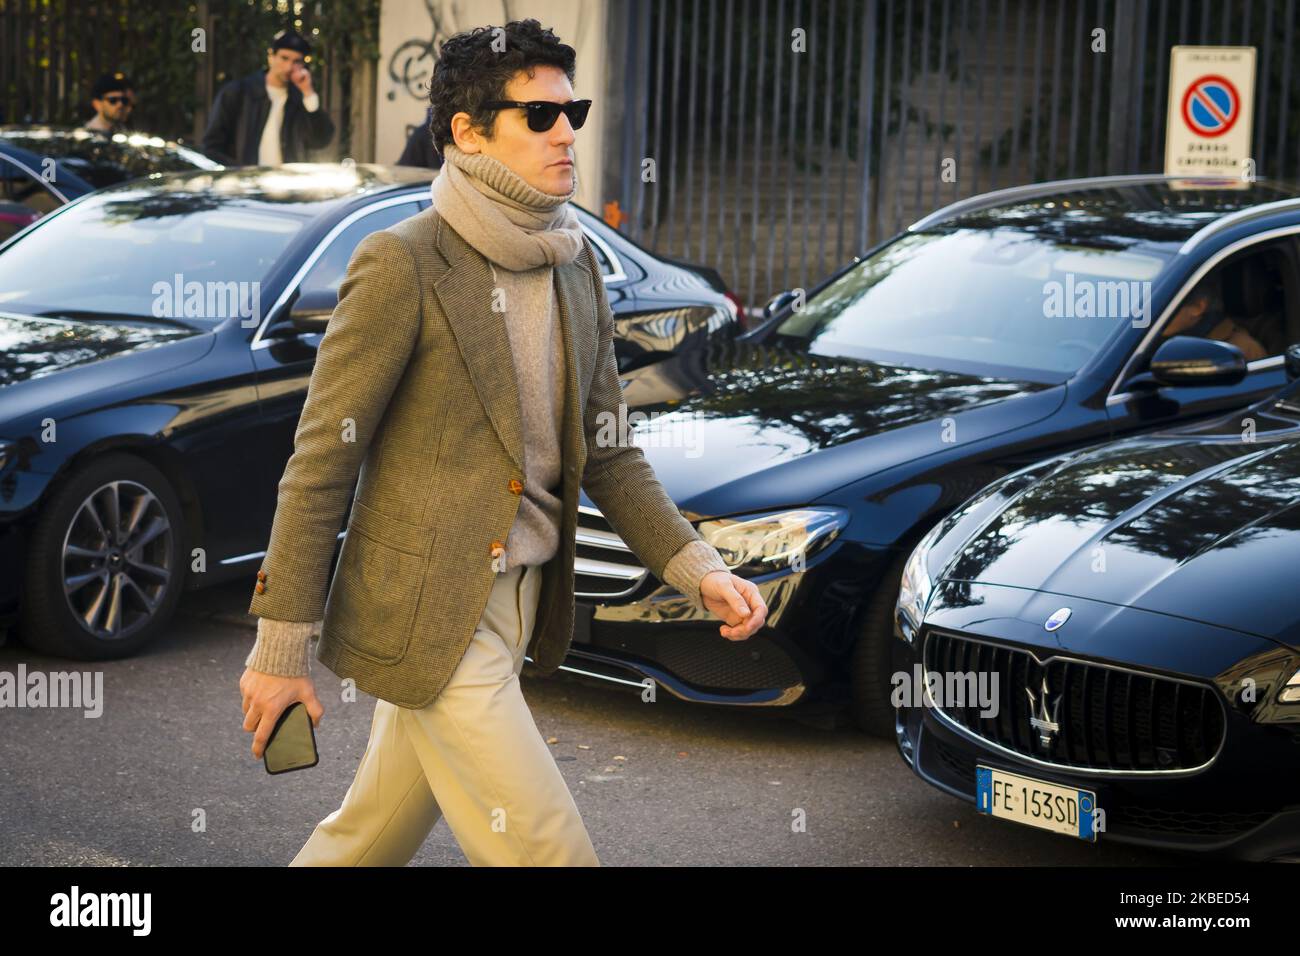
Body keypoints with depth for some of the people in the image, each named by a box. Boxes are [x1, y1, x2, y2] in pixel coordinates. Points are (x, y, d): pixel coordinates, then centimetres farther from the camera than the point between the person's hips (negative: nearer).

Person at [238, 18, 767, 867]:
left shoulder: (577, 266, 8)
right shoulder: (403, 265, -14)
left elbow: (608, 452, 13)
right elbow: (321, 463, -12)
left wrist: (697, 569, 0)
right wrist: (282, 646, -12)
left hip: (515, 604, 7)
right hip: (427, 615, -7)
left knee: (374, 837, 19)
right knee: (549, 852, -8)